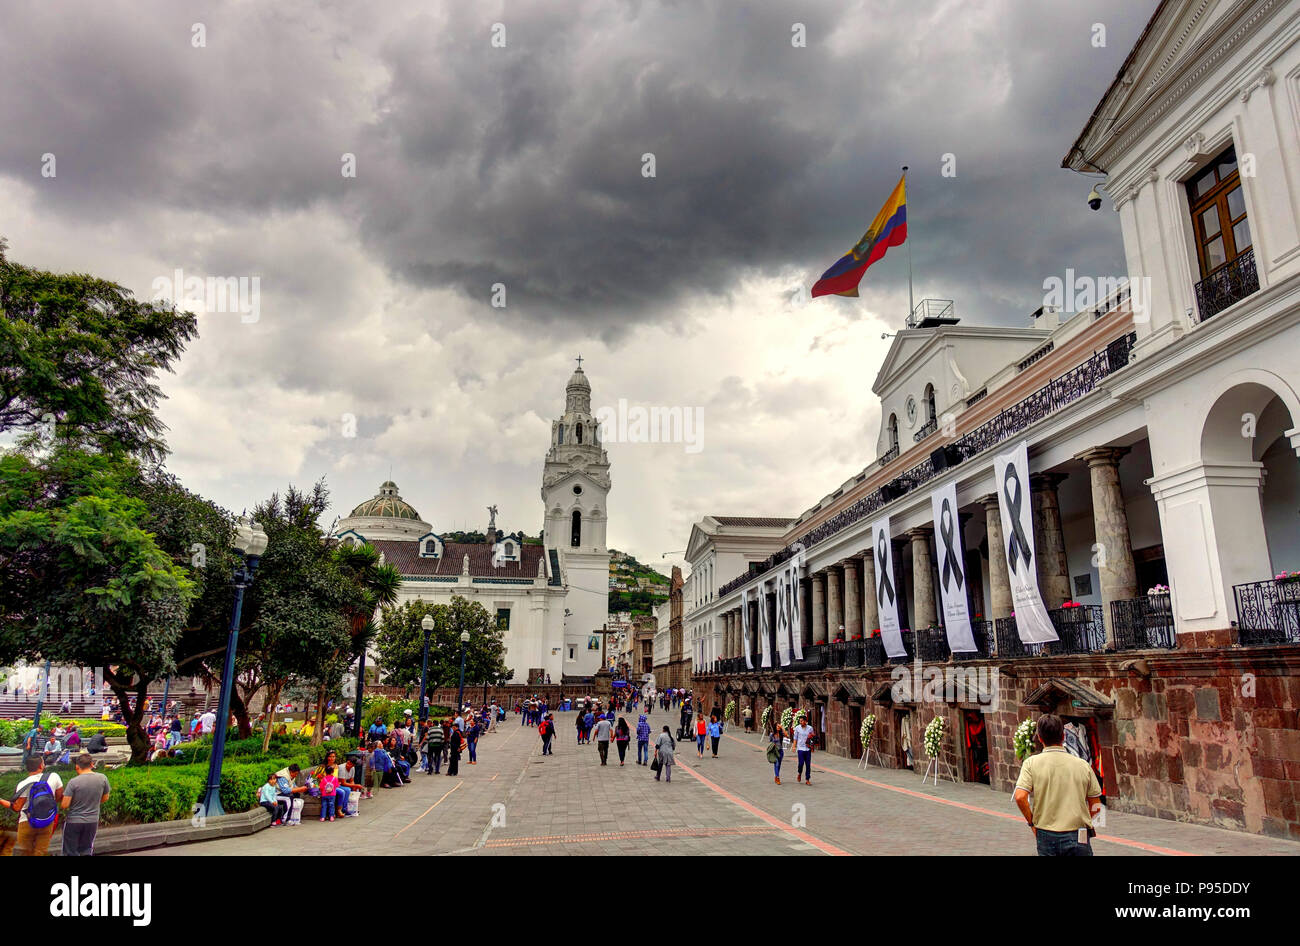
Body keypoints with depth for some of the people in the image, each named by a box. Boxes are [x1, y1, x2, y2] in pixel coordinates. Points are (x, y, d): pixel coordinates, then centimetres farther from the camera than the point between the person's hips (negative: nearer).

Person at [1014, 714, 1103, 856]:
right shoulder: (1082, 765, 0)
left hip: (1046, 836, 0)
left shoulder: (1031, 763, -5)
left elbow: (1020, 797, -15)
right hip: (1078, 839, 0)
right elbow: (1096, 807, 5)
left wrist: (1032, 822, 0)